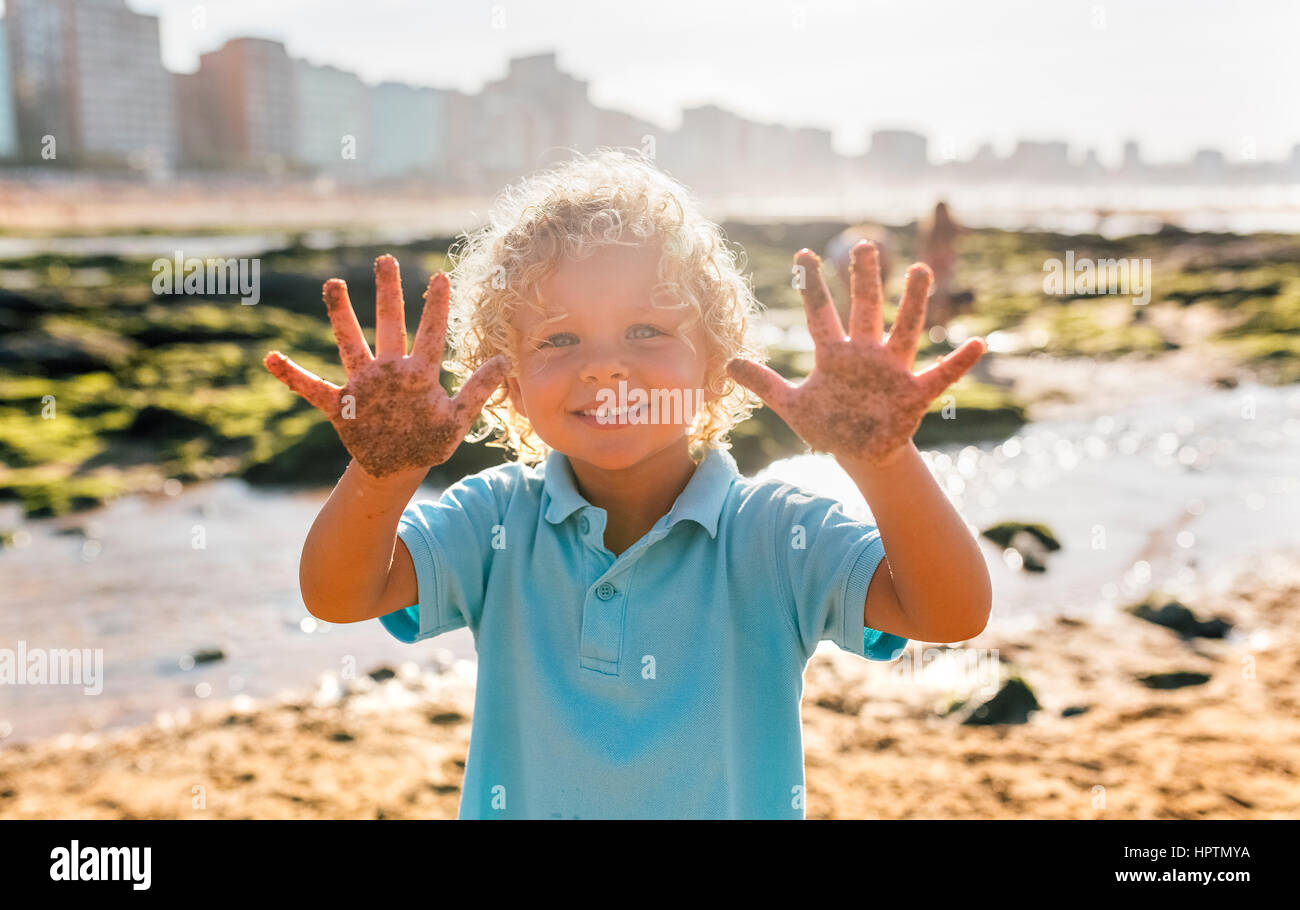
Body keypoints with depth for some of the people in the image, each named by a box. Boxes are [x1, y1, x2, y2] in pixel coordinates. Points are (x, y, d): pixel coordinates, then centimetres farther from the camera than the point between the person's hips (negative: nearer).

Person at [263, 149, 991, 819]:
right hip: (516, 802, 1)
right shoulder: (497, 524, -12)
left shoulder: (773, 537, -17)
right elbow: (338, 596, -22)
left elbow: (952, 614, -28)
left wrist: (882, 459, -44)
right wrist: (383, 472, -41)